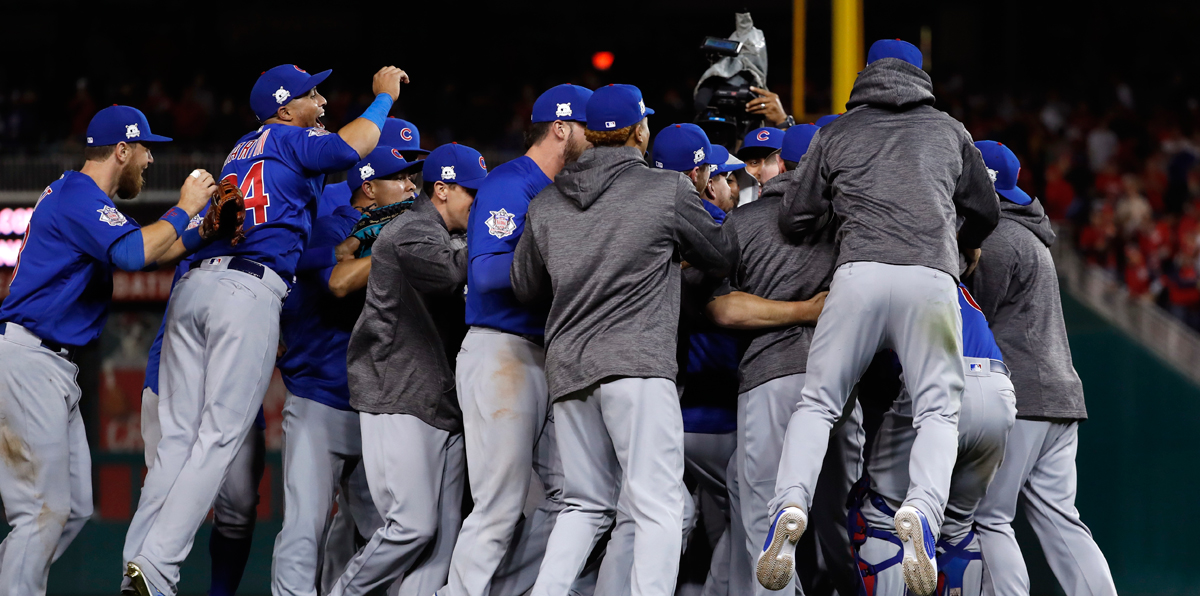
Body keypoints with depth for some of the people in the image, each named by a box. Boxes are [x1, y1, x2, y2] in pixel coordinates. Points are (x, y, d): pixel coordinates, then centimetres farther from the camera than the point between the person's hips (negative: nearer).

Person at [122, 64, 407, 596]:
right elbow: (351, 146, -5)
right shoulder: (290, 139, 9)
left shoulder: (242, 150, 30)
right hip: (249, 291, -7)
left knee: (178, 435, 3)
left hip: (192, 287, 7)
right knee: (219, 437, -8)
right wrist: (384, 97, 10)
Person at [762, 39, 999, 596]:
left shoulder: (837, 132, 19)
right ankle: (923, 509, -27)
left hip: (859, 273, 0)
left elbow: (793, 217, 20)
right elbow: (986, 212, 35)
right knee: (938, 409, 2)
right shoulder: (948, 130, 24)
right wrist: (969, 248, 57)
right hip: (932, 276, 0)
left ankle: (790, 505, -19)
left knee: (816, 402, 7)